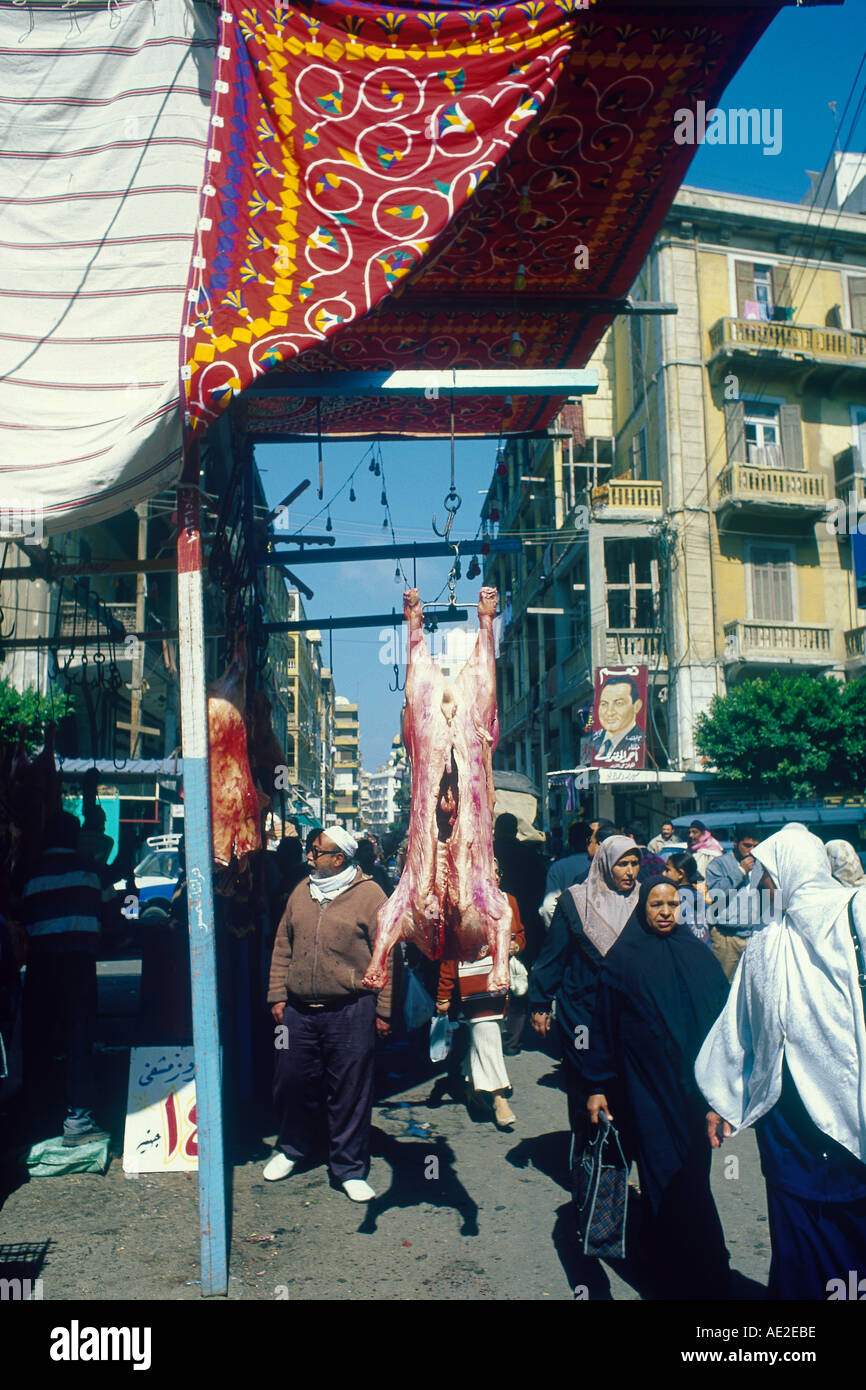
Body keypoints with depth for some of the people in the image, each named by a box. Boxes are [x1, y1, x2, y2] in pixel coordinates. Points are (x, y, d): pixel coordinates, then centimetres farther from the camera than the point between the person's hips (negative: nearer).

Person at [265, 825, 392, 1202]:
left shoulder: (369, 895, -6)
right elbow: (282, 947, 15)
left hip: (350, 1013, -4)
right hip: (298, 1011, 5)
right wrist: (277, 995, 9)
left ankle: (350, 1168, 19)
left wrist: (384, 1010, -5)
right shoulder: (301, 892, 9)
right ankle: (291, 1148, 37)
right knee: (292, 1082, 14)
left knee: (350, 1091, 4)